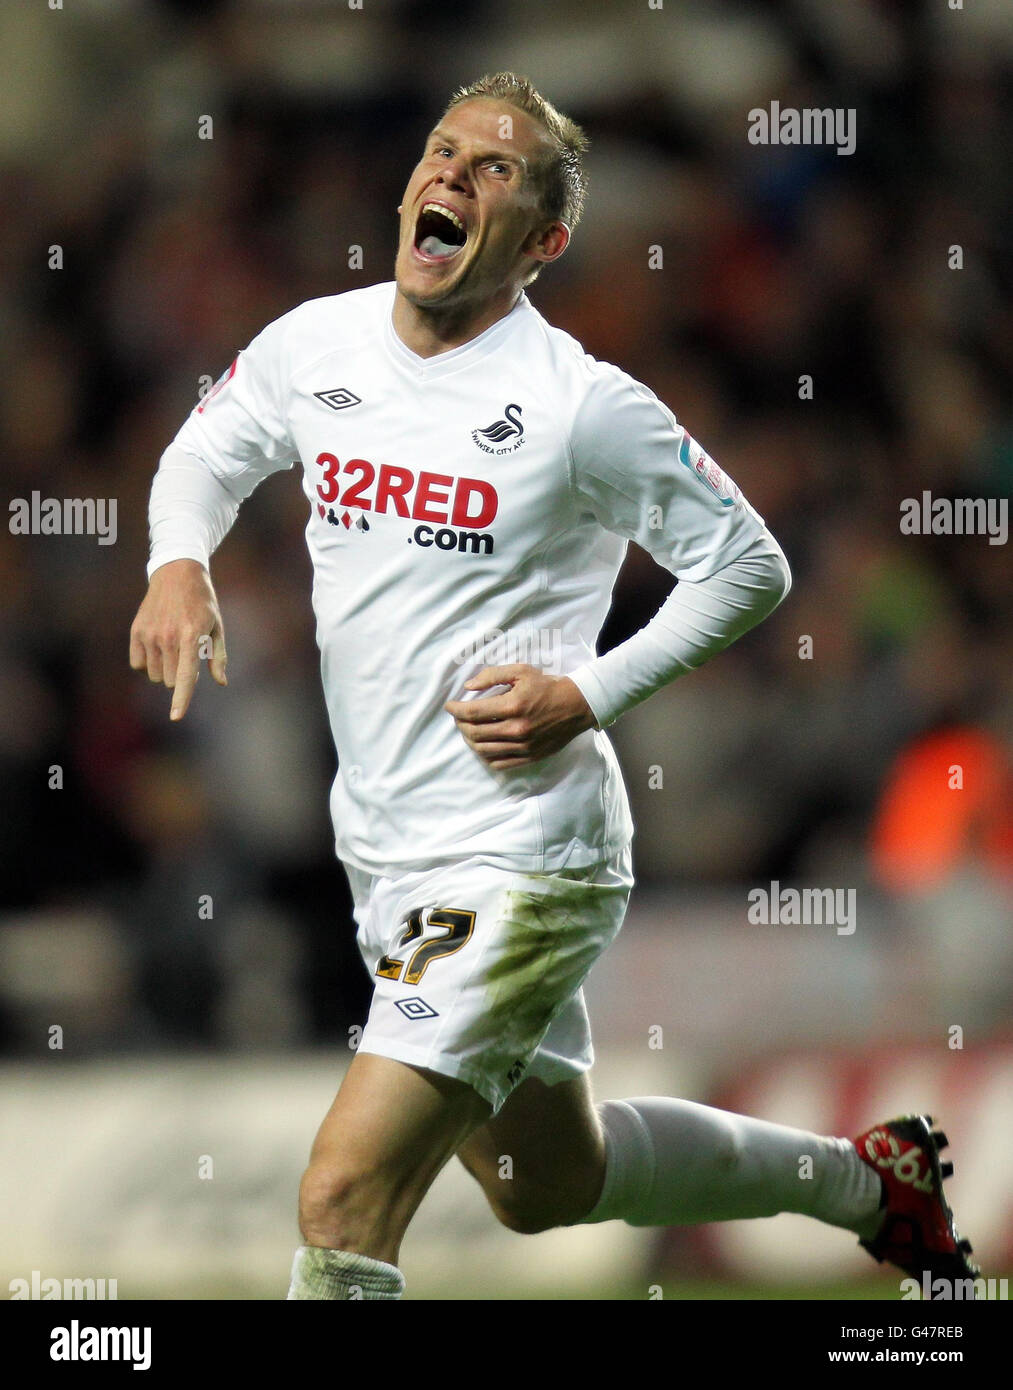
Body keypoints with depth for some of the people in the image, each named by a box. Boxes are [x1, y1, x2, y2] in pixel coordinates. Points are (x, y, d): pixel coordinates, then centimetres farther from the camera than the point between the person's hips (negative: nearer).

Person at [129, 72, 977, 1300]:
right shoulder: (314, 344, 0)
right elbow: (206, 453, 19)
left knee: (343, 1202, -19)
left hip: (520, 861, -7)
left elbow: (749, 565, -5)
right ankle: (867, 1180, 46)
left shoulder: (584, 404, -15)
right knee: (549, 1184, 25)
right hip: (385, 855, 7)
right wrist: (179, 563, -2)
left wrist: (590, 698, -15)